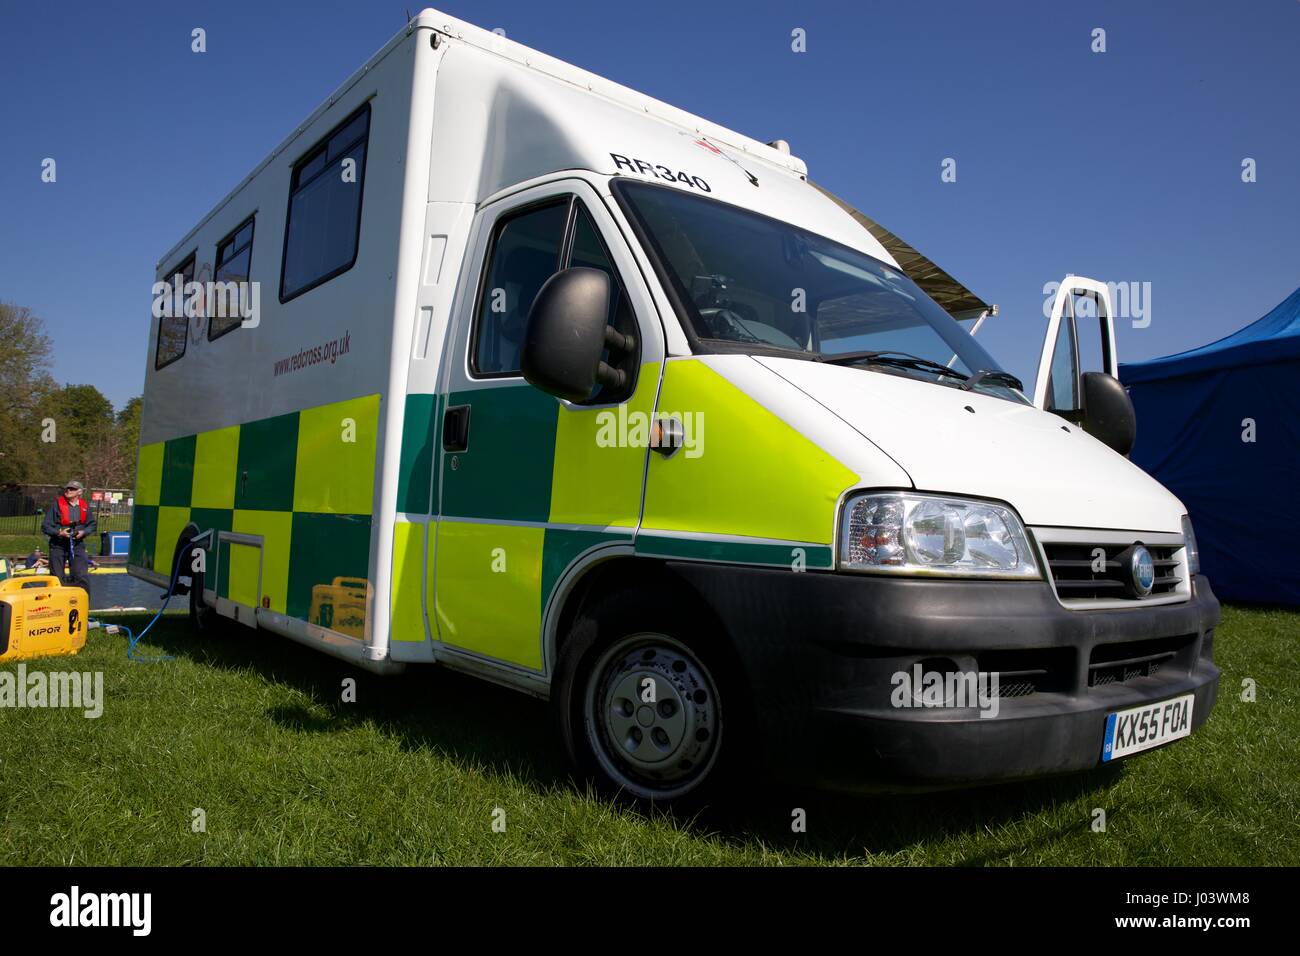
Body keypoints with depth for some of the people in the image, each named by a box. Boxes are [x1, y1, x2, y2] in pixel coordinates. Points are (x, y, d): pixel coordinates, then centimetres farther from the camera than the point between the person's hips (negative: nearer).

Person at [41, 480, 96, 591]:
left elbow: (92, 525, 12)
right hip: (58, 545, -1)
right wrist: (59, 532, -21)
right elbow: (45, 526, -5)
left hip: (77, 545, 1)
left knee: (82, 576, -9)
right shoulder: (57, 505, -6)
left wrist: (83, 532, -8)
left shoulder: (84, 506, 1)